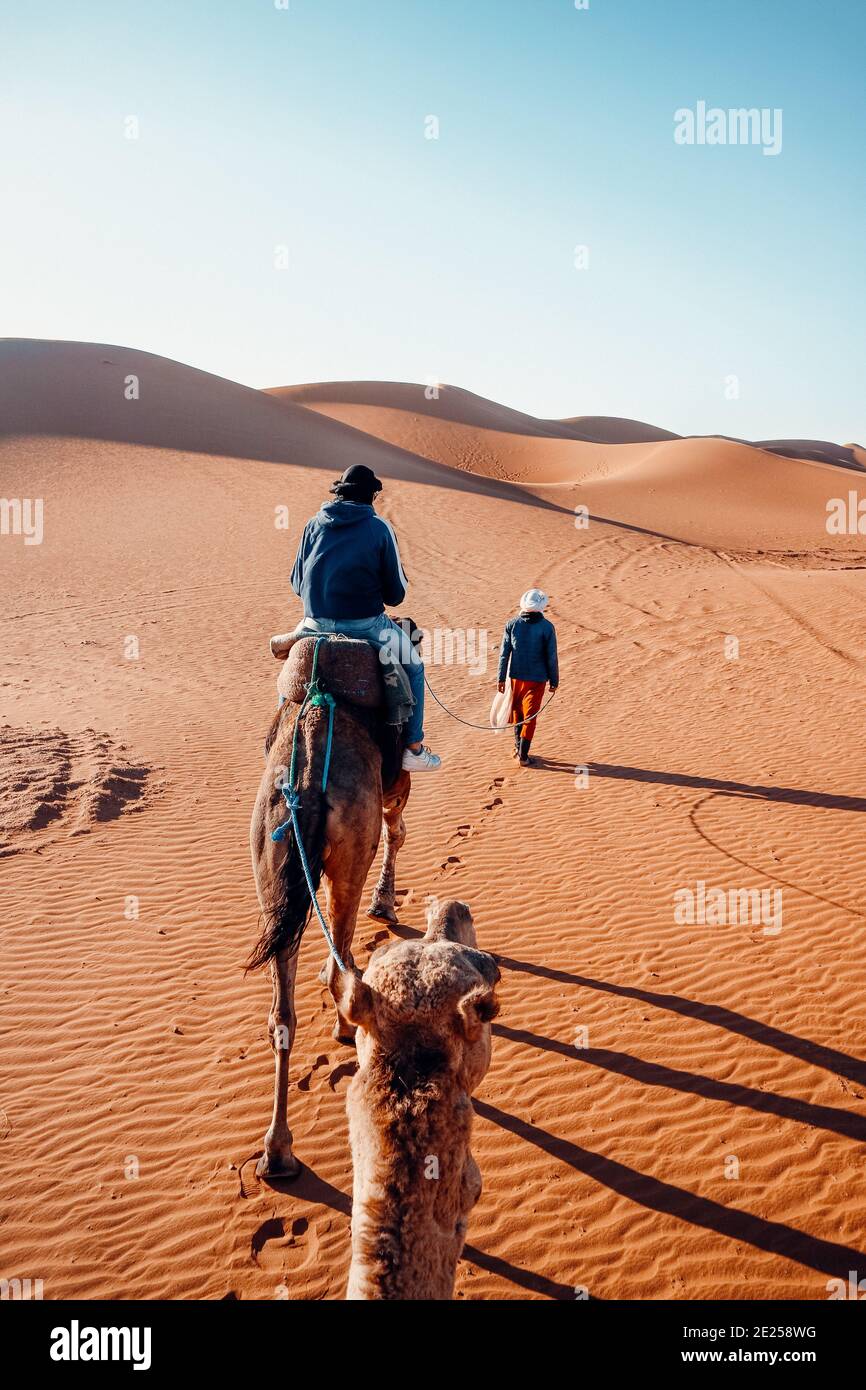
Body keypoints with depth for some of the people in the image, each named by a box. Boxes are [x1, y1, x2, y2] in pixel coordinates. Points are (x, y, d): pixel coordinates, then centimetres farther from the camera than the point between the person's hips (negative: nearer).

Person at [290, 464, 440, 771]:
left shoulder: (314, 524, 6)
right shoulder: (380, 528, -4)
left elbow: (297, 584, 10)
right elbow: (395, 594, -2)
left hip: (315, 624, 4)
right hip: (364, 624, -3)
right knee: (413, 664, 19)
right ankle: (413, 749, 16)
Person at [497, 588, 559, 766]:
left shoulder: (512, 624, -4)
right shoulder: (547, 627, -10)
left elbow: (504, 653, -3)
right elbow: (551, 657, -7)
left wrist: (501, 678, 4)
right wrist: (554, 680, 3)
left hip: (516, 676, 2)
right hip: (537, 678, -2)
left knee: (517, 710, 21)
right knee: (530, 715, 5)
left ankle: (518, 746, 29)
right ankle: (523, 755, 4)